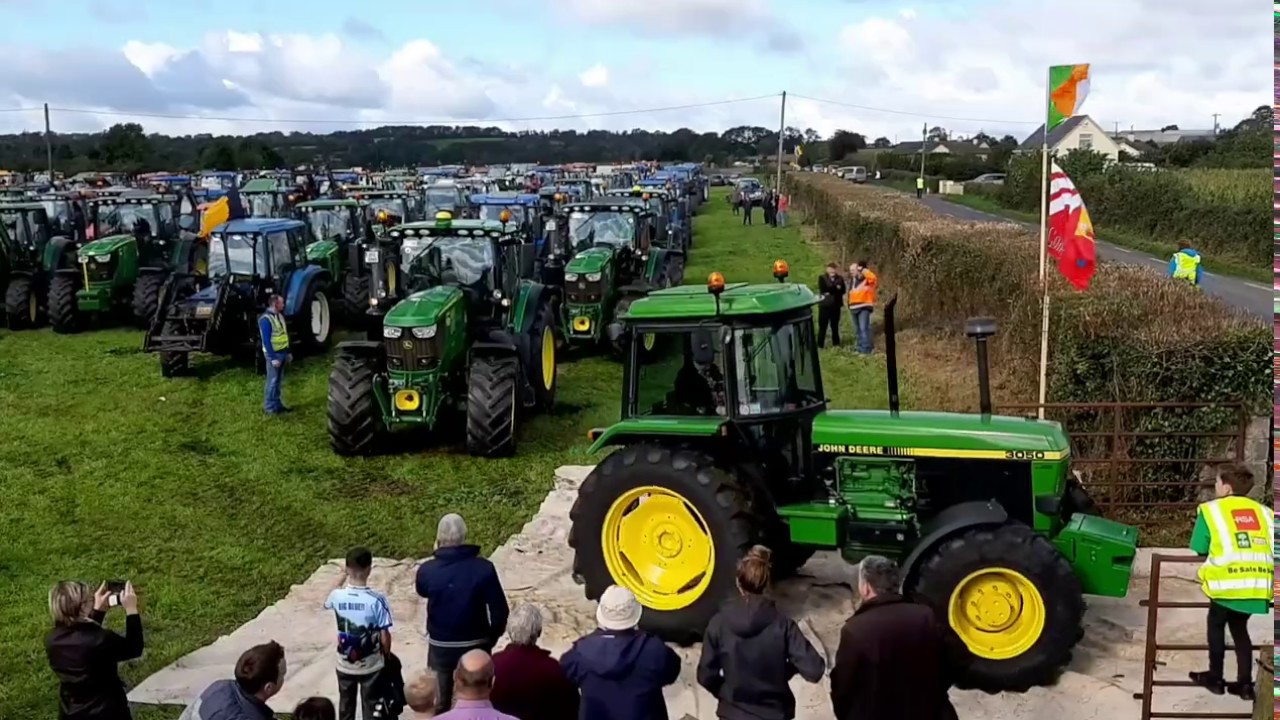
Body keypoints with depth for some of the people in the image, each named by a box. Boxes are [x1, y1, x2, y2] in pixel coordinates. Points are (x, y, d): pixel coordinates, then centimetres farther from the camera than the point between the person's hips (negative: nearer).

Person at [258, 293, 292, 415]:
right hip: (273, 354, -8)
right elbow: (266, 341, -19)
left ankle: (277, 404, 21)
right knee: (272, 381, -3)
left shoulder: (280, 316, 11)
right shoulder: (265, 319, -18)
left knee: (279, 380, 13)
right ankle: (269, 407, 4)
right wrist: (273, 357, -21)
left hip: (282, 353, 8)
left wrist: (287, 352, 16)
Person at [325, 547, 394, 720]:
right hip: (371, 666, -3)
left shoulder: (337, 596, -15)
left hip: (344, 665, 3)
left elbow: (327, 604, 13)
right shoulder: (376, 599, -24)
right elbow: (384, 636, -17)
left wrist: (346, 582, 11)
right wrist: (386, 656, 2)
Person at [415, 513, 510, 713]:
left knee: (439, 702, 17)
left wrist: (438, 555, 5)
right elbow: (500, 610, -13)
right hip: (475, 645, -1)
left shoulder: (428, 570, -15)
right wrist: (491, 638, 5)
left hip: (440, 646, 1)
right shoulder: (483, 568, -18)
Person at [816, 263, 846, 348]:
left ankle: (836, 344, 19)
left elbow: (842, 290, -2)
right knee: (822, 326, -3)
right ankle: (820, 345, 0)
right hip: (825, 305, -2)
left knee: (835, 325, 10)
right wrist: (836, 288, -11)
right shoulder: (822, 278, 2)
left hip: (836, 305, 2)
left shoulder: (840, 278, 8)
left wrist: (829, 291, -13)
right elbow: (823, 289, -12)